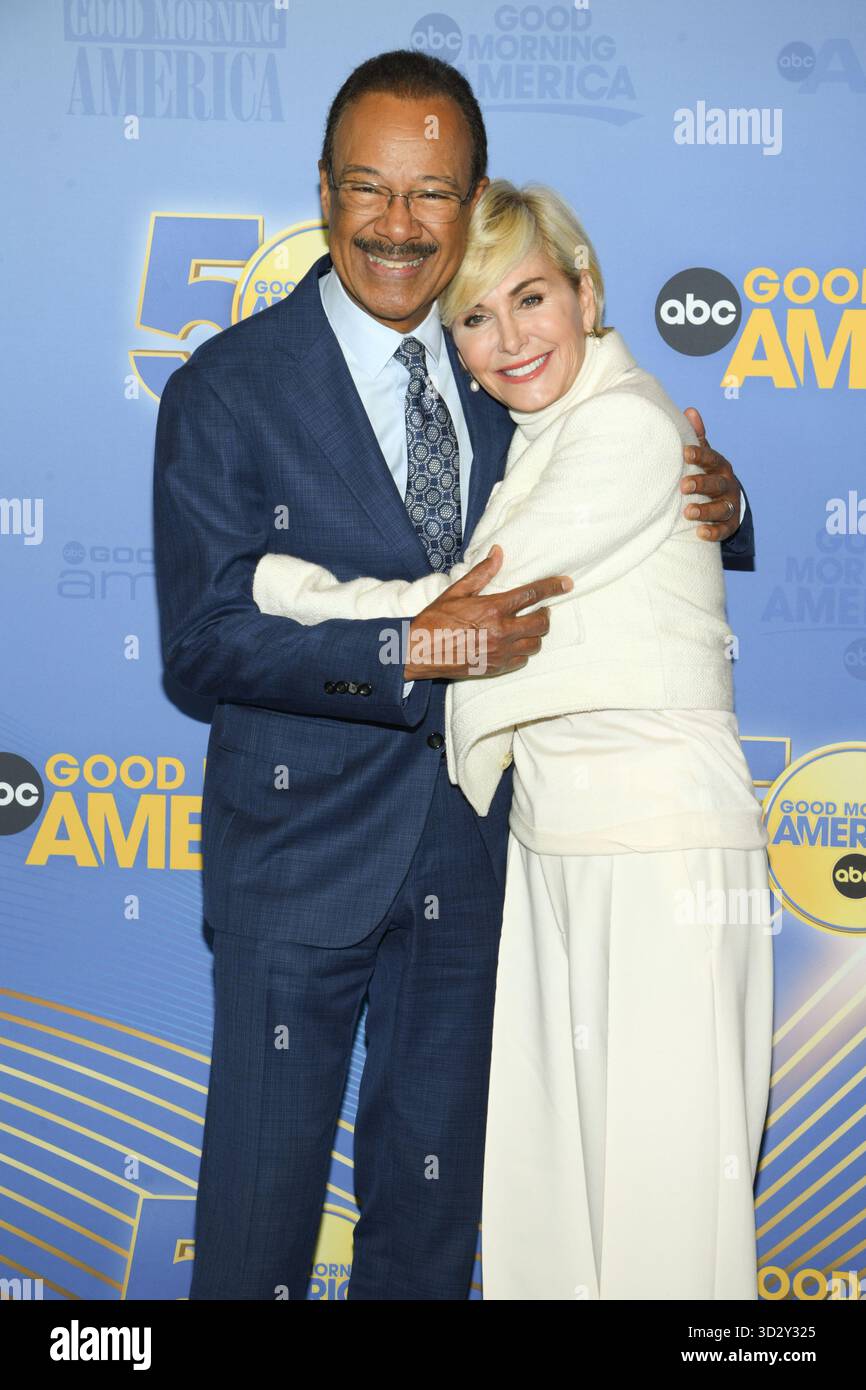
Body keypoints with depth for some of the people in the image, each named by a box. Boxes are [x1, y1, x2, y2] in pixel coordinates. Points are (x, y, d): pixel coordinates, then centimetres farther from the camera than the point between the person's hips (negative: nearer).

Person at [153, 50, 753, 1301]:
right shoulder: (225, 393, -10)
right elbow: (203, 639, -15)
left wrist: (714, 506, -11)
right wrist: (407, 655, -27)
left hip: (472, 841, 4)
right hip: (302, 844, -4)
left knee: (438, 1177, 19)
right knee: (264, 1171, 10)